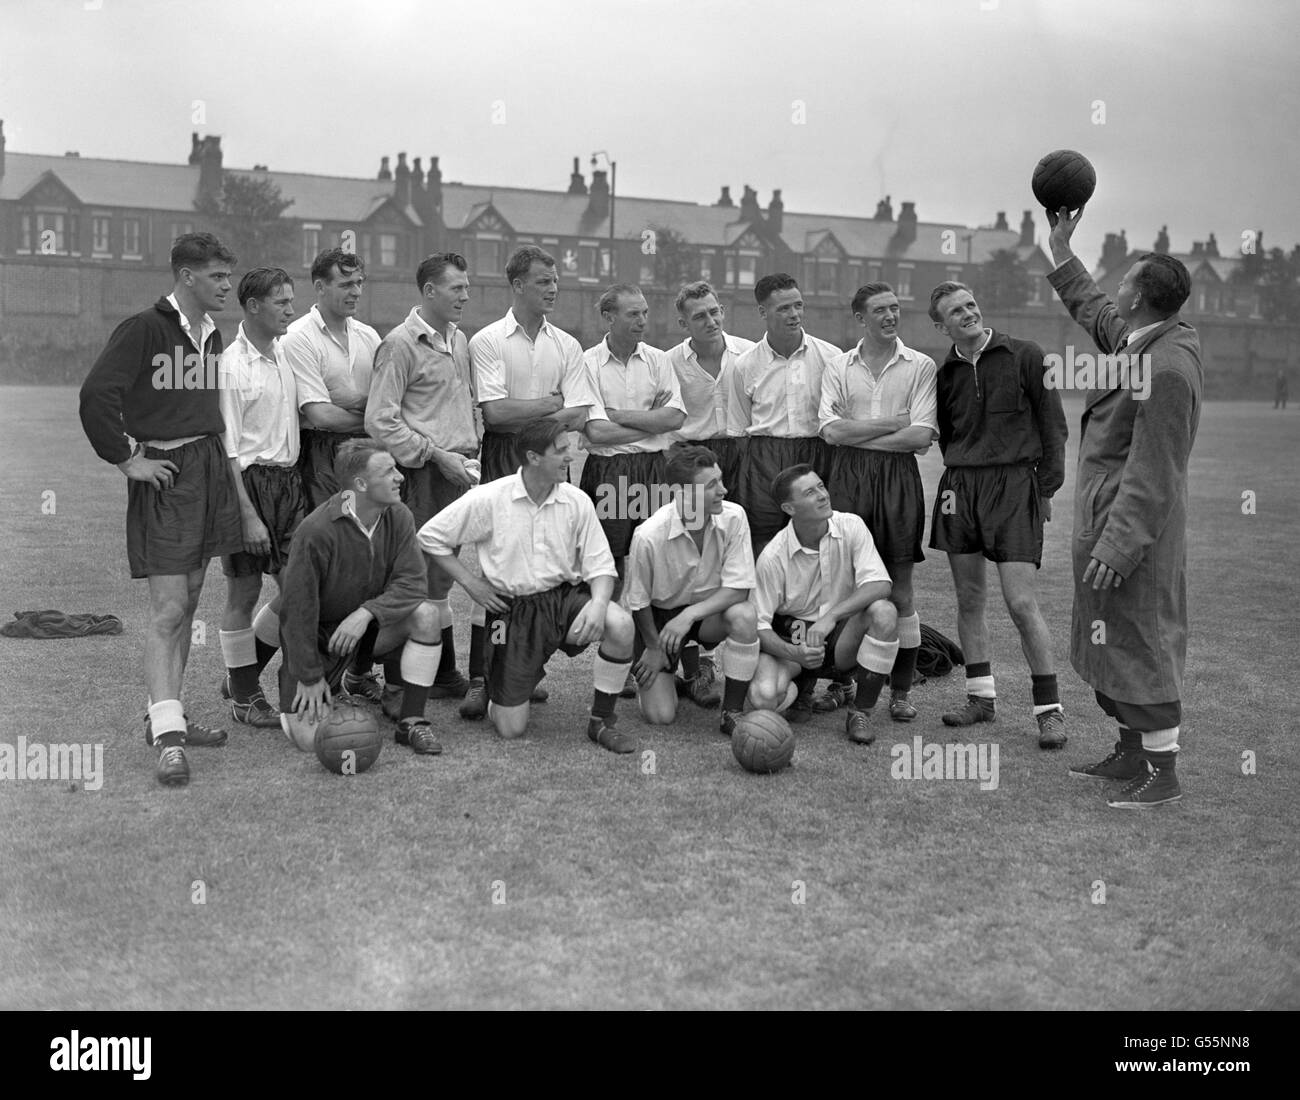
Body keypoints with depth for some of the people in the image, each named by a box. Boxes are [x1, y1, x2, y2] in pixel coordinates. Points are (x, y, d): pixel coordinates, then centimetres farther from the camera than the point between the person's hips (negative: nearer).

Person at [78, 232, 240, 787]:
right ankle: (168, 738, -8)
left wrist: (214, 449, 14)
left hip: (210, 470, 8)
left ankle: (166, 715, 22)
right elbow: (95, 395, -17)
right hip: (164, 475, -8)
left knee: (188, 602, 12)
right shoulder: (144, 329, -11)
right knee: (168, 607, -10)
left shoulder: (212, 335, 13)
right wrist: (128, 459, -15)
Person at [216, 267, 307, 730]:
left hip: (290, 480, 7)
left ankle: (243, 675, 26)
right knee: (244, 592, 4)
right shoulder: (231, 366, -11)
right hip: (251, 480, -7)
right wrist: (248, 515, -17)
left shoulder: (286, 356, 10)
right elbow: (228, 449, -14)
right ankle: (244, 697, 17)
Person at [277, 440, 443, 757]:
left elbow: (412, 582, -14)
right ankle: (298, 692, 22)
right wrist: (310, 676, -15)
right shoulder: (317, 531, -24)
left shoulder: (398, 517, -9)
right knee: (308, 737, -15)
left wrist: (367, 612, -30)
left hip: (372, 627, 4)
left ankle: (410, 721, -13)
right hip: (321, 633, -4)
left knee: (426, 615, -25)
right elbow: (297, 608, -19)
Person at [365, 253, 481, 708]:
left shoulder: (459, 340, 16)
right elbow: (380, 421, -12)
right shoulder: (400, 343, -8)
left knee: (442, 573, 11)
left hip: (461, 469, 7)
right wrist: (437, 454, -14)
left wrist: (472, 453, 11)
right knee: (428, 577, -5)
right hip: (424, 472, -7)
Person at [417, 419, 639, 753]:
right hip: (513, 609, -2)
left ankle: (601, 719, -9)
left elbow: (600, 565, -1)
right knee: (512, 729, -5)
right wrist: (471, 584, -3)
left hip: (566, 596, 2)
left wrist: (598, 603, -22)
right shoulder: (488, 499, -9)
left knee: (621, 624, -31)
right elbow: (430, 537, 0)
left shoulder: (577, 501, -2)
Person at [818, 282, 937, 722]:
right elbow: (831, 430, -5)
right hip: (847, 477, 1)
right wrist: (895, 424, -8)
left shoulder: (921, 366, 3)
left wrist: (860, 435, -6)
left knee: (898, 590, 3)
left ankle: (900, 691, 12)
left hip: (897, 477, -1)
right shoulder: (838, 367, 8)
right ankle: (841, 682, 18)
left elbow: (922, 435, -8)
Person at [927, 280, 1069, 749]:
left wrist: (1046, 487, -2)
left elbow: (1054, 426, 2)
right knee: (968, 599, 8)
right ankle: (981, 698, 20)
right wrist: (962, 475, 10)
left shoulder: (1026, 357, -1)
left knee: (1021, 602, -10)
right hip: (960, 487, 4)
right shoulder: (944, 373, 9)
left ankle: (1049, 708, 0)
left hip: (1014, 484, -4)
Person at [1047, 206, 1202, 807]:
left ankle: (1162, 769, 10)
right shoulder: (1139, 337, 6)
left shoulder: (1167, 369, -22)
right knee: (1115, 638, 17)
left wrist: (1116, 547, -25)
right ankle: (1133, 752, 29)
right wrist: (1060, 250, 29)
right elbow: (1092, 309, 29)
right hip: (1108, 512, 10)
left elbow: (1151, 477, -24)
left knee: (1139, 639, -2)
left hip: (1134, 524, -10)